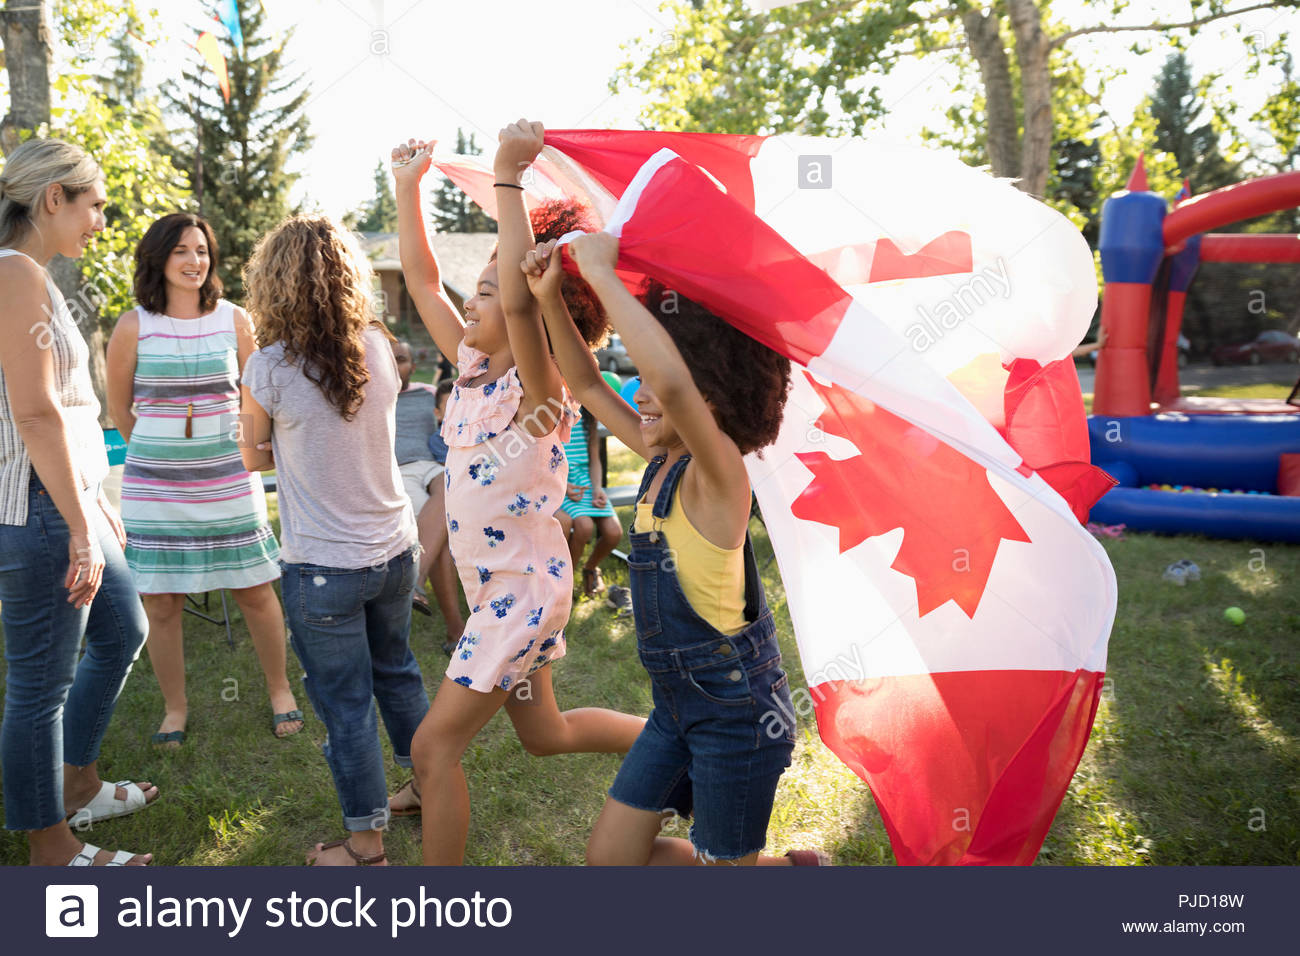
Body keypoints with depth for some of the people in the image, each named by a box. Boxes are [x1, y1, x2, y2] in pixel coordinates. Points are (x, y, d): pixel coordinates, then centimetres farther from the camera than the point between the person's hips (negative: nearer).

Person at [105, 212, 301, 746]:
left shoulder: (233, 320, 1)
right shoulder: (134, 326, -2)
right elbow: (119, 409, 8)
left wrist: (229, 451, 11)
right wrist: (162, 452, 12)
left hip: (228, 480, 1)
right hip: (154, 484, 0)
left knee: (255, 591, 5)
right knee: (160, 603, 5)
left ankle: (279, 690, 25)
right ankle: (174, 707, 24)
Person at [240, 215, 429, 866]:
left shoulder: (269, 368, -16)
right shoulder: (378, 347, -4)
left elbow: (254, 459, -1)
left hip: (322, 568, -5)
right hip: (393, 549, 5)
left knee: (345, 703, 8)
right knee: (397, 673, 24)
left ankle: (366, 842, 23)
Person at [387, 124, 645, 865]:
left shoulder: (539, 389, -19)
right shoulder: (472, 366, 3)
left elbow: (519, 298, -37)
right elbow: (422, 279, 7)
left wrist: (509, 177, -36)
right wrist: (409, 186, 3)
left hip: (525, 588, -9)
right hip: (498, 587, 9)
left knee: (435, 745, -3)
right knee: (544, 733, 23)